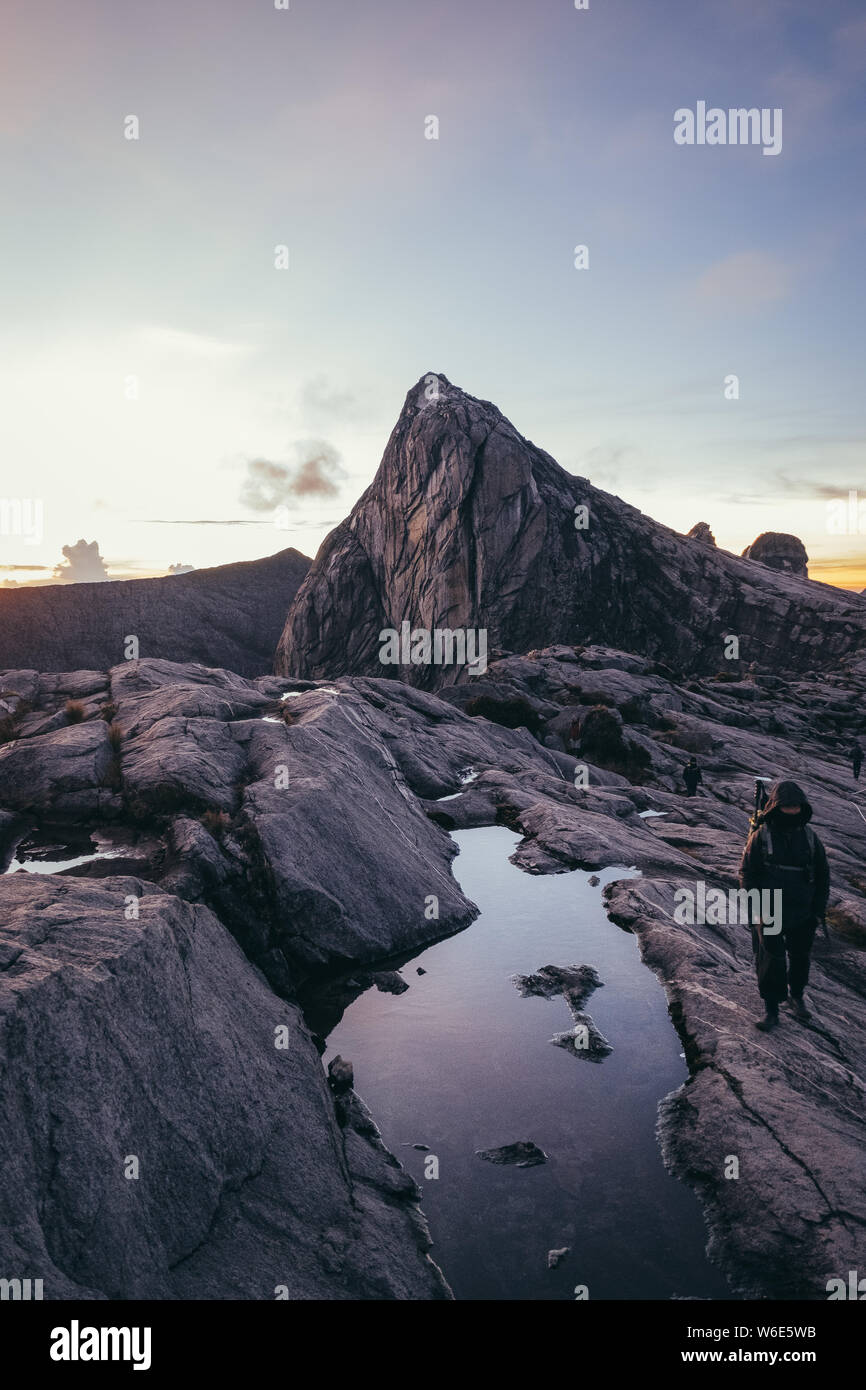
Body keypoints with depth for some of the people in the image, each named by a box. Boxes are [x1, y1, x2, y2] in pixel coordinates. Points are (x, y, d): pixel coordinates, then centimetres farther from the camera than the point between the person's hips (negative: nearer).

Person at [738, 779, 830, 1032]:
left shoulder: (809, 836, 0)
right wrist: (756, 910, -10)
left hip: (803, 916, 3)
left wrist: (819, 910, 5)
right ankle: (771, 1009, 15)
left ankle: (797, 996, 41)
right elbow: (747, 874, -6)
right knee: (771, 961, 0)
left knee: (800, 958, 17)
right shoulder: (761, 836, -10)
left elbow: (823, 875, 8)